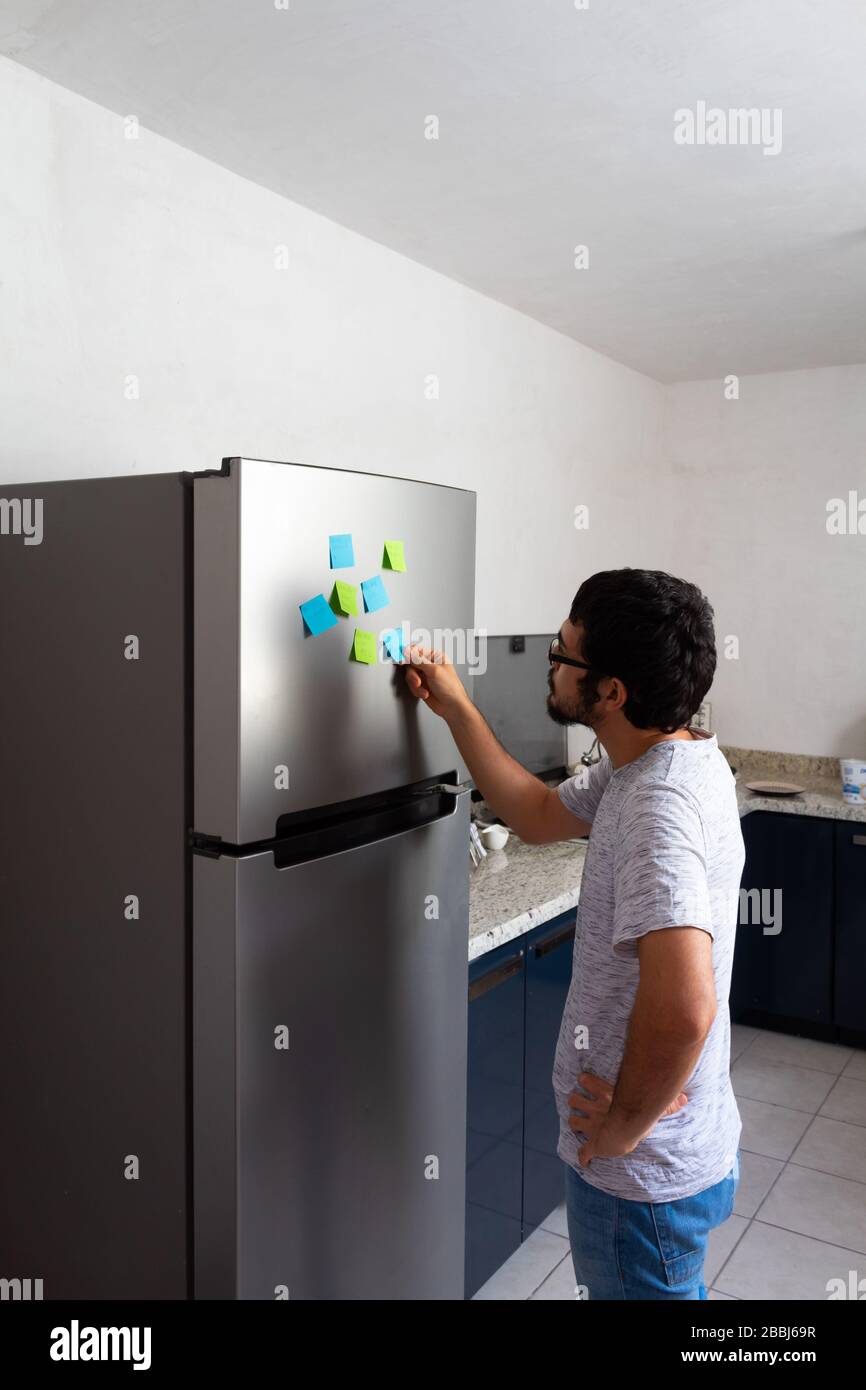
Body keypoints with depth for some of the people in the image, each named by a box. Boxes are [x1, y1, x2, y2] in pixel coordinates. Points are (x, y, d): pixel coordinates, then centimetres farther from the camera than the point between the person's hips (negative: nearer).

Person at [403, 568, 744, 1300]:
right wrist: (456, 708, 9)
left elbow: (683, 1006, -42)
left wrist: (626, 1122, -24)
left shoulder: (658, 807, -32)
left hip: (643, 1171, -9)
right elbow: (539, 815, 12)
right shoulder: (655, 763, -1)